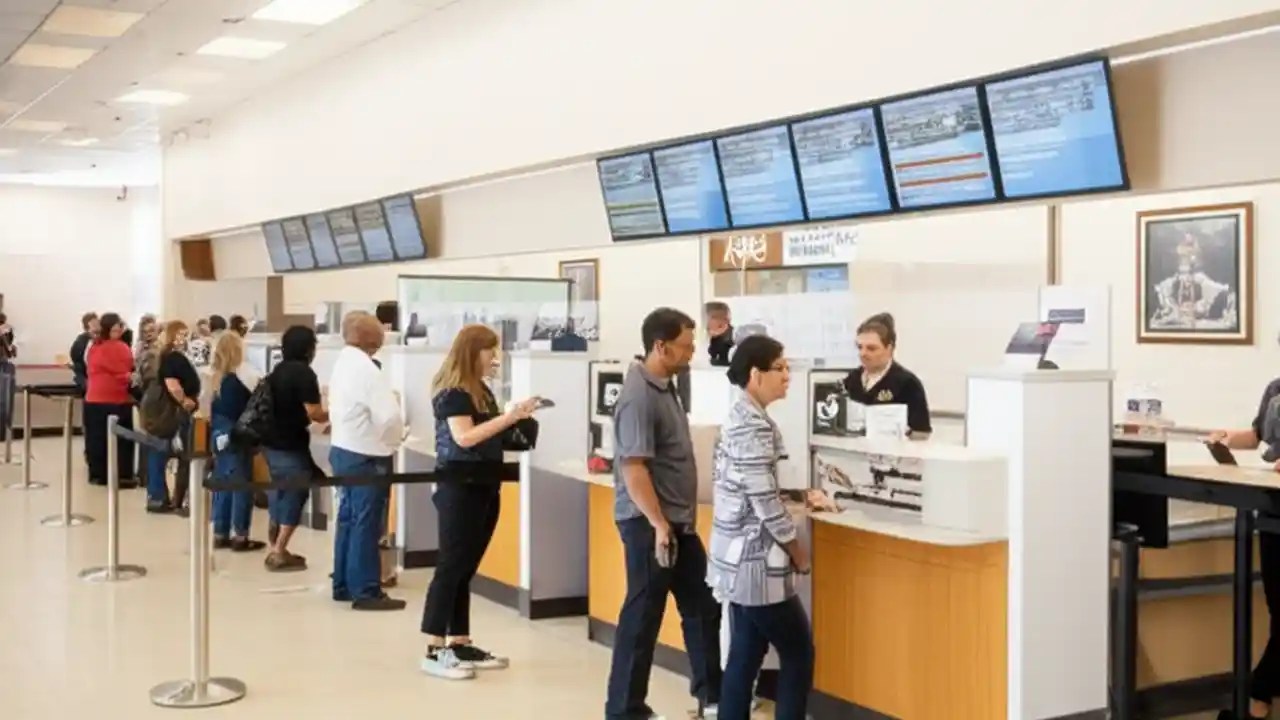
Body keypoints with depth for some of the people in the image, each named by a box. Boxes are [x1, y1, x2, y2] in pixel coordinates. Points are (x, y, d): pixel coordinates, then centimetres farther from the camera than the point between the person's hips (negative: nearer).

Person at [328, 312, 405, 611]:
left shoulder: (343, 363, 11)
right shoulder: (366, 369, -20)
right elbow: (388, 416, -23)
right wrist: (396, 439, -5)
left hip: (343, 449, 10)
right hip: (366, 456, -10)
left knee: (348, 519, 15)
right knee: (366, 524, -4)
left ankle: (344, 584, 22)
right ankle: (366, 592, 1)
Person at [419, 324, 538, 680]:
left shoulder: (481, 391, 15)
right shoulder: (451, 392, -12)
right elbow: (465, 437, -22)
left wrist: (516, 421, 6)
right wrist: (510, 416, -22)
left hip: (483, 486, 9)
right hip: (459, 488, -9)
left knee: (466, 569, 12)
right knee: (450, 567, -7)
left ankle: (460, 644, 18)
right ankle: (434, 651, -5)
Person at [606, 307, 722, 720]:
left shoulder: (664, 387, 11)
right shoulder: (639, 396, -19)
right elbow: (633, 467, -23)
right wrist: (658, 524, -23)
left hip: (679, 521, 10)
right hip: (650, 524, -10)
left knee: (702, 607, 15)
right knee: (643, 616, 1)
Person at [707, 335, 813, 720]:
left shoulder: (737, 418, 10)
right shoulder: (755, 427, -20)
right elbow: (765, 503, -21)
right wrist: (798, 551, -9)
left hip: (738, 556, 9)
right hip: (756, 559, -9)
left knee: (745, 654, 13)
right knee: (798, 653, 1)